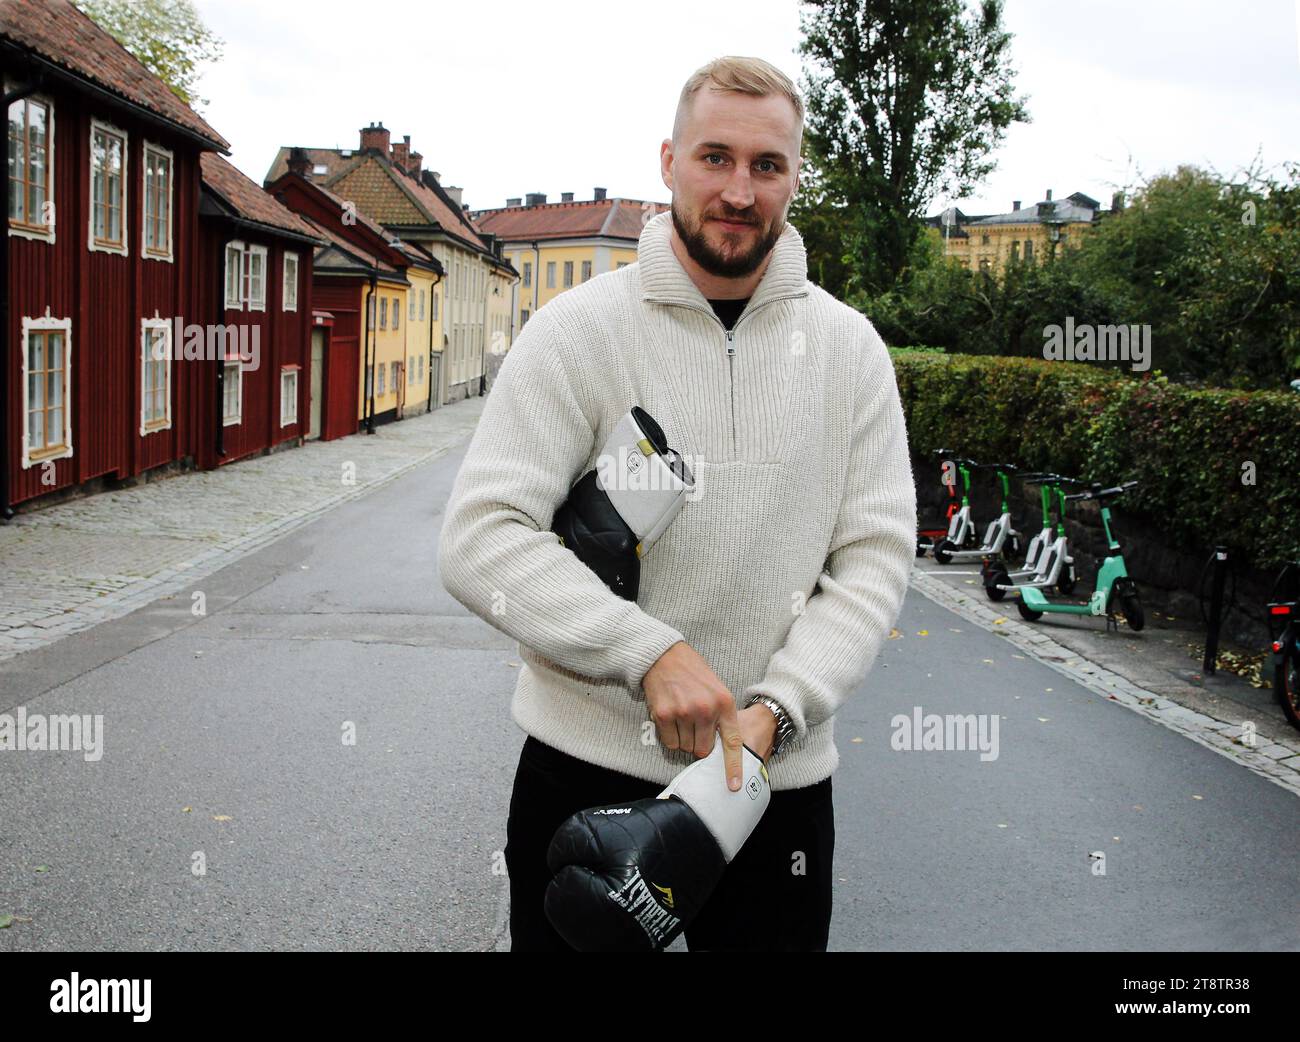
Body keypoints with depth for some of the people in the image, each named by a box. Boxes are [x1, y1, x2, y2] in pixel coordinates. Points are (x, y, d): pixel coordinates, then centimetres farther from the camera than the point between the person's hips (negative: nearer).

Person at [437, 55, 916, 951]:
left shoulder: (849, 347, 2)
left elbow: (876, 558, -1)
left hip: (779, 780, 2)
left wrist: (775, 708, -15)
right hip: (584, 771, -1)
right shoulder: (579, 330, -7)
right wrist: (648, 652, -23)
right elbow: (480, 539, -12)